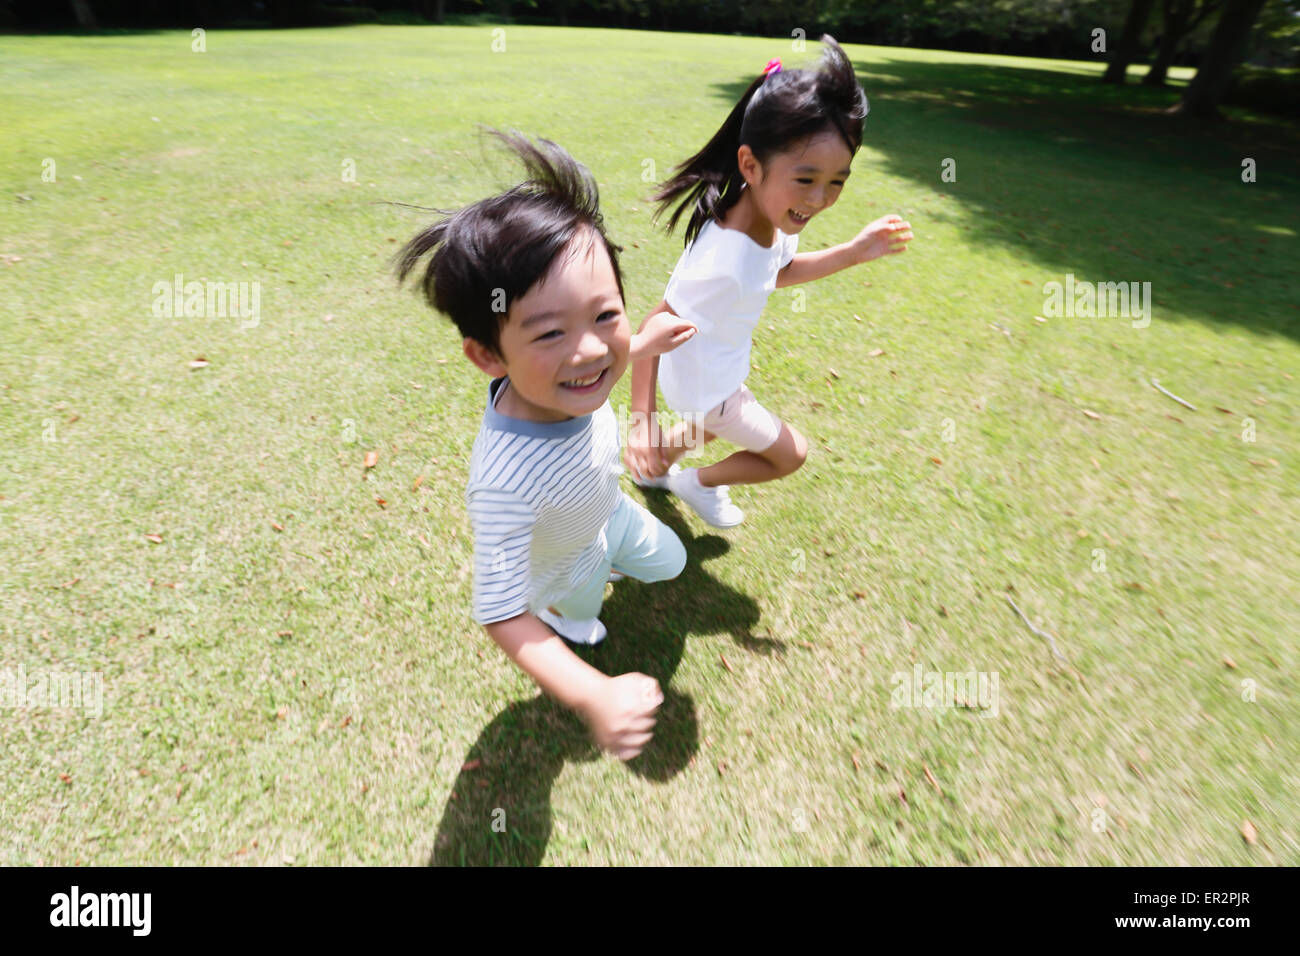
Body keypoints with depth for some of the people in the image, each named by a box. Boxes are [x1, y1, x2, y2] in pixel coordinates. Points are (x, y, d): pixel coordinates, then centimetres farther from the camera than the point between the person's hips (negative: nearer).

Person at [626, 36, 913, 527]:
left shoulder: (773, 218, -14)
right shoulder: (723, 263, -40)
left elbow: (781, 271, 7)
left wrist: (854, 252, -3)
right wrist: (642, 421, -34)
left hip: (720, 369, 8)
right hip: (705, 386, -8)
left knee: (711, 428, 36)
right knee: (790, 453, 10)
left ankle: (654, 468, 59)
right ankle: (699, 484, 31)